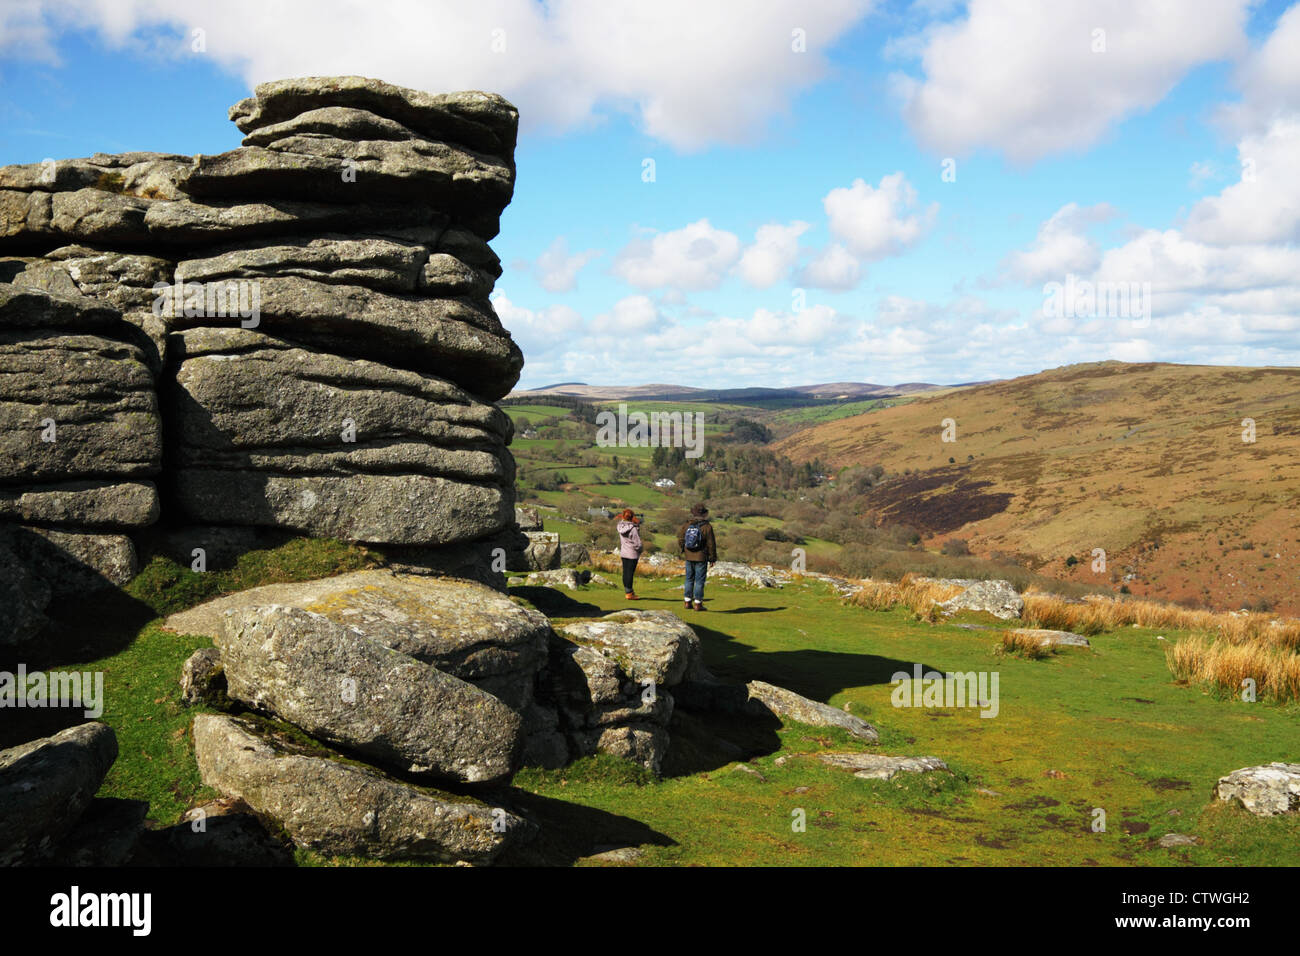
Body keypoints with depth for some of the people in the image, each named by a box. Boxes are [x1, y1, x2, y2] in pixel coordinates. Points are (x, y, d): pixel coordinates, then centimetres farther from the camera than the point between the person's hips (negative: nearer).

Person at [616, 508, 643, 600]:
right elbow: (637, 543, -17)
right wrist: (639, 551, 0)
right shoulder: (633, 529, -20)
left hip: (623, 553, 6)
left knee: (625, 572, 13)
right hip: (632, 554, -6)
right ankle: (629, 594, 5)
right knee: (630, 573, -1)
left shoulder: (621, 526, -2)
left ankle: (628, 591, 25)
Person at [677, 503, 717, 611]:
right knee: (700, 580, 2)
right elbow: (711, 544, -9)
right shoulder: (707, 527, -12)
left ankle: (687, 602, 14)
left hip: (689, 557, 4)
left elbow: (680, 540, 5)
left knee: (689, 579, 14)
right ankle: (698, 604, 2)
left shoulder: (686, 525, -1)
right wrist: (712, 558, 0)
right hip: (701, 558, -4)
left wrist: (683, 550, 24)